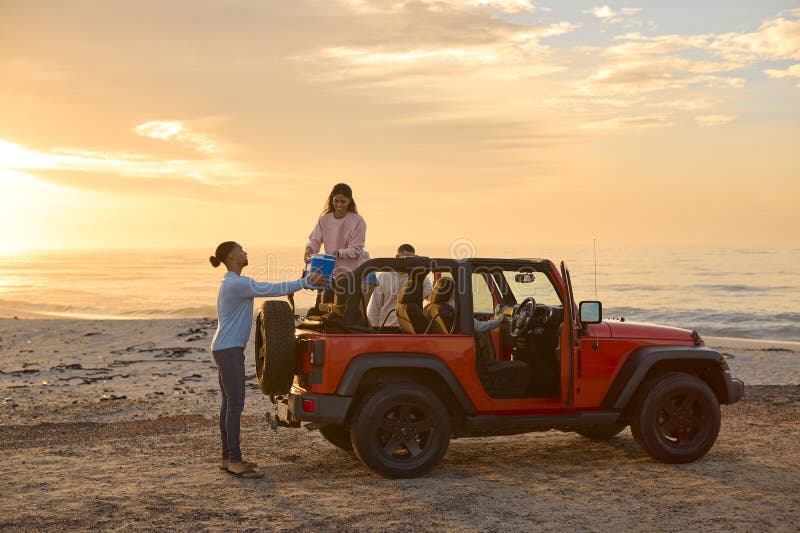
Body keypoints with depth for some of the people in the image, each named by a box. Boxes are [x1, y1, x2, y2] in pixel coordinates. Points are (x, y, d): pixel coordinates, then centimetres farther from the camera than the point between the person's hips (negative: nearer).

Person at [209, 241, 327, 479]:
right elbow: (272, 289, -20)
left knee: (229, 403, 12)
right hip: (229, 350, -11)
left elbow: (266, 290, 19)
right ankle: (234, 461, -10)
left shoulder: (231, 282, 17)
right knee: (235, 404, -10)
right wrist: (306, 282, -17)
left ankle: (228, 457, 17)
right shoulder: (237, 283, -18)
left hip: (227, 349, 11)